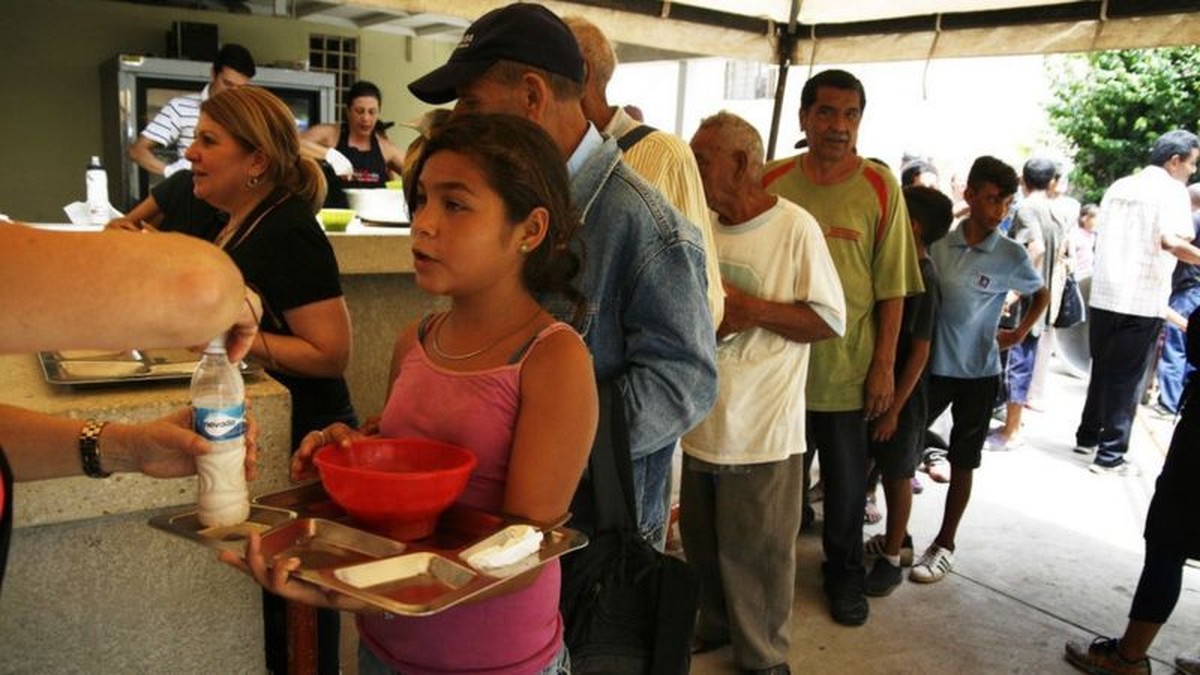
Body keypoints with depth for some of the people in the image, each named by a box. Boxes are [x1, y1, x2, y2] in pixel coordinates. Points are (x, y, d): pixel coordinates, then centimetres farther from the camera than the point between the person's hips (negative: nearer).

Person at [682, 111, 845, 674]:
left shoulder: (794, 228, -12)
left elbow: (831, 320, -12)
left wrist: (750, 310, -21)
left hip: (762, 431, -5)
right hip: (701, 421, 6)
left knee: (757, 555, 8)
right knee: (701, 544, 20)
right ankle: (716, 627, 43)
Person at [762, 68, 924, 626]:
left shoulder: (878, 186, -3)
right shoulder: (772, 181, 0)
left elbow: (892, 287, -2)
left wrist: (884, 365, -5)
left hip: (847, 369, -1)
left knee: (846, 484, 13)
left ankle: (844, 574, 35)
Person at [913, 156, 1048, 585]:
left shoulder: (1011, 255, -7)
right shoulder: (939, 243, -4)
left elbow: (1042, 295, 11)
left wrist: (1019, 334, 1)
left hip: (977, 373, -1)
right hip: (933, 365, 2)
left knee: (962, 463, 8)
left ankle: (945, 545, 22)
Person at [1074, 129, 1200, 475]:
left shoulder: (1119, 186, 15)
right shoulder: (1171, 190, -7)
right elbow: (1171, 241, -23)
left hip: (1103, 296, 7)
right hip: (1141, 302, -6)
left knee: (1101, 370, 18)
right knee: (1126, 378, 0)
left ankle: (1087, 437, 27)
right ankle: (1111, 455, 4)